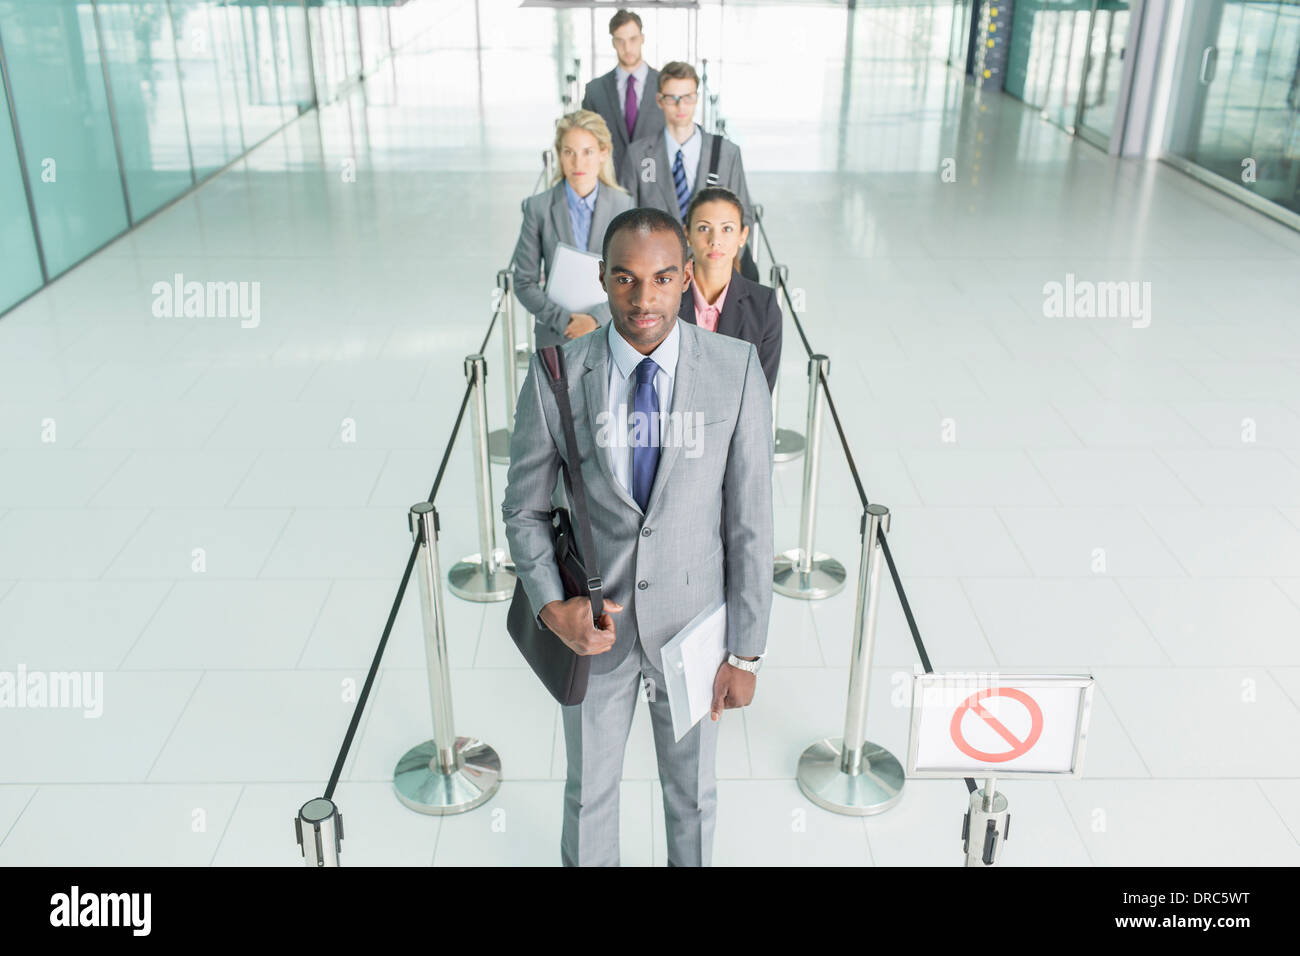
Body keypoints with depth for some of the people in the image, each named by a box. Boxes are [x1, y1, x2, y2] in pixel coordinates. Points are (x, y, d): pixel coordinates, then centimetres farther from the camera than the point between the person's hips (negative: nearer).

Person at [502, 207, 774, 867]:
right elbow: (525, 509, -2)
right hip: (592, 626, 0)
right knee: (589, 788, 21)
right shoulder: (555, 377, -14)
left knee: (692, 788, 23)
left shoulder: (737, 373, -15)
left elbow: (750, 520, -10)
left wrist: (745, 651, -7)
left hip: (694, 621, 0)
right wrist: (551, 607, -17)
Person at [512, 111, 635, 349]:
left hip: (610, 334, 0)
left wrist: (597, 318, -13)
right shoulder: (538, 208, -1)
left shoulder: (623, 206, 0)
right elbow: (524, 283, 0)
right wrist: (564, 319, -12)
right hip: (555, 336, 0)